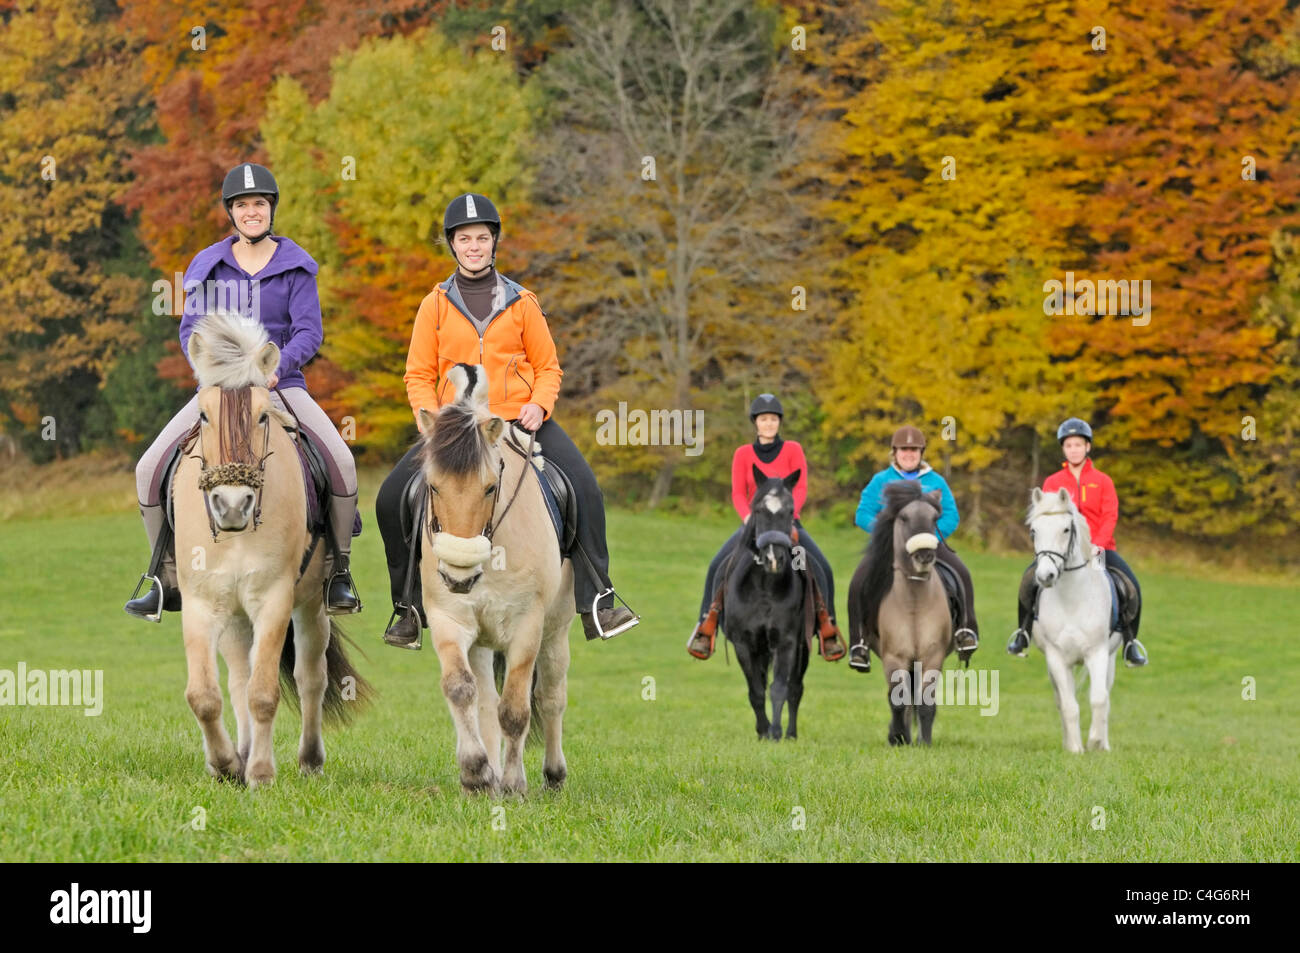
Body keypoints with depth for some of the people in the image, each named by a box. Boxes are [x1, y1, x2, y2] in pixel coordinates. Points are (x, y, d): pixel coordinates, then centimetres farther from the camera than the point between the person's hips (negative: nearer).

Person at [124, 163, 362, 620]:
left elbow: (309, 331, -5)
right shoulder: (208, 266, 7)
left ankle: (339, 570, -6)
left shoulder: (294, 265, 3)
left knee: (342, 462, -24)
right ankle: (167, 578, -2)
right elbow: (191, 329, 4)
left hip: (281, 385, -1)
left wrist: (277, 367, -23)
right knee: (150, 468, -15)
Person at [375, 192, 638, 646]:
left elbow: (548, 367, 10)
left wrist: (539, 405, -10)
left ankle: (596, 603, -18)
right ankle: (410, 608, 5)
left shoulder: (521, 302, 5)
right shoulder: (436, 305, 5)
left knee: (582, 486, -22)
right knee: (391, 500, -12)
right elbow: (418, 375, 8)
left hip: (520, 421, -1)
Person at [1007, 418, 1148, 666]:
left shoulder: (1102, 481, 6)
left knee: (1132, 586, -19)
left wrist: (1099, 543, -19)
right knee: (1030, 578, -21)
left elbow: (1110, 516, -3)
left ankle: (1130, 640, -3)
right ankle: (1024, 632, 0)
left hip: (1098, 548, 0)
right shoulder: (1052, 482, 8)